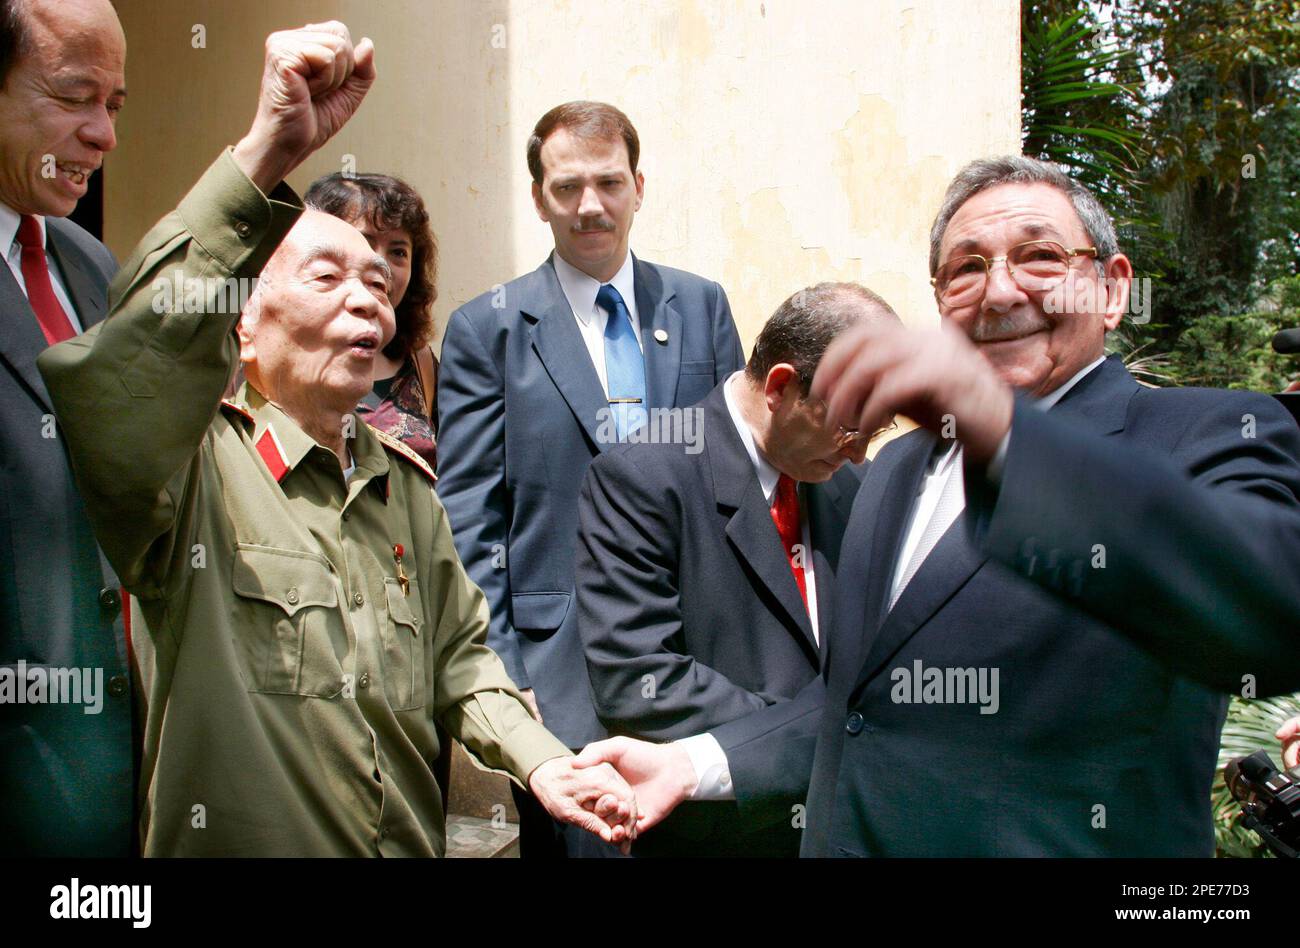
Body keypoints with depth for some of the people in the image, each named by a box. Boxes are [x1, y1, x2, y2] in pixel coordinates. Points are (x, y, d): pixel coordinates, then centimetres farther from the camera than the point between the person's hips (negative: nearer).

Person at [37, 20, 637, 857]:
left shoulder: (404, 481, 8)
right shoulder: (194, 466, -12)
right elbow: (109, 376, -34)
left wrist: (538, 760, -2)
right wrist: (264, 156, -40)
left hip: (415, 841, 6)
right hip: (231, 845, -5)